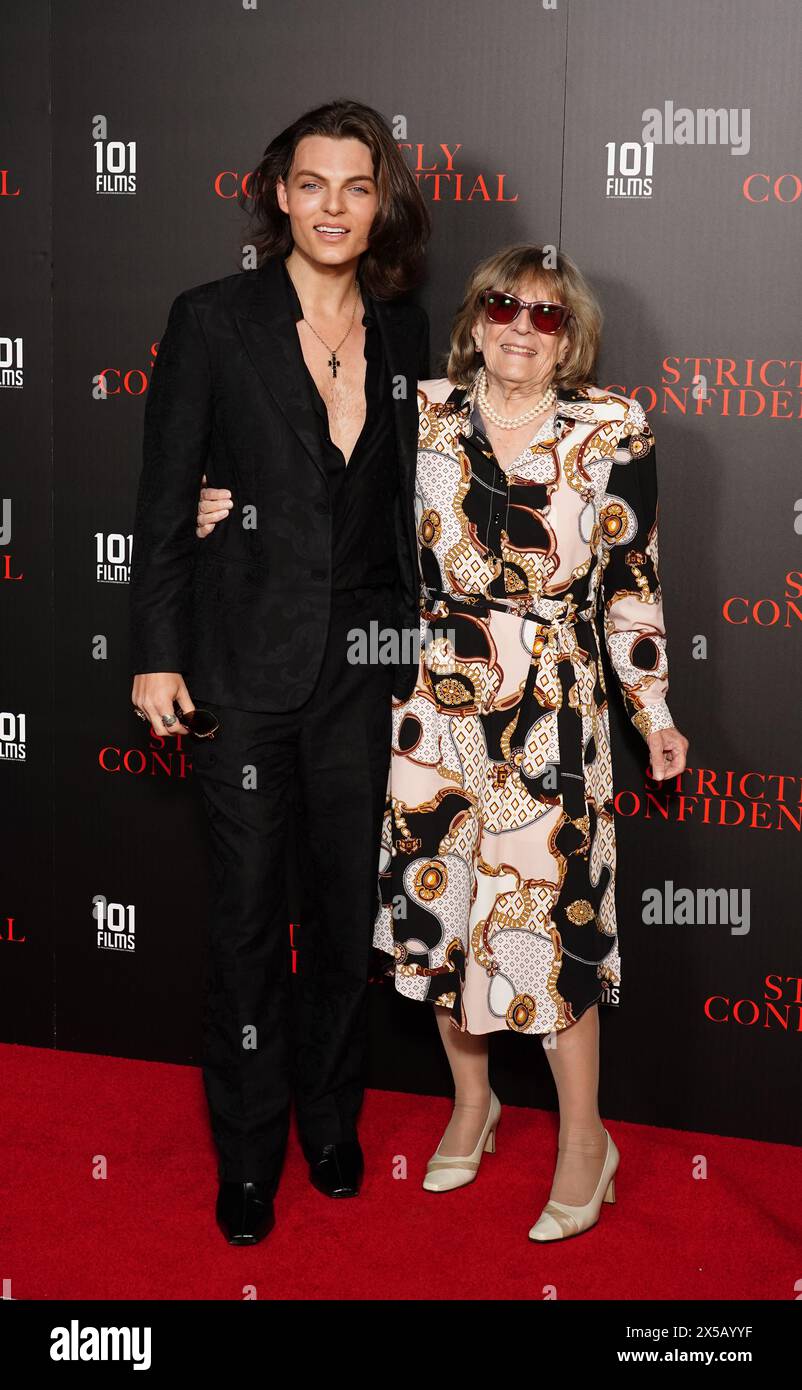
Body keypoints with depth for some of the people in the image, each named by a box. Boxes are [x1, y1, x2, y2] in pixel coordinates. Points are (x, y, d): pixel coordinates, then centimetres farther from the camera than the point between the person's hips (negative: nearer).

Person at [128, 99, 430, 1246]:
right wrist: (156, 655, -7)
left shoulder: (403, 331, 6)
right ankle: (248, 1153, 25)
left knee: (349, 906, 13)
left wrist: (417, 644, 9)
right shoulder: (213, 320, -5)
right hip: (247, 663, -3)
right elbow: (165, 499, -4)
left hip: (365, 664, 3)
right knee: (248, 916, 7)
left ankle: (330, 1120, 35)